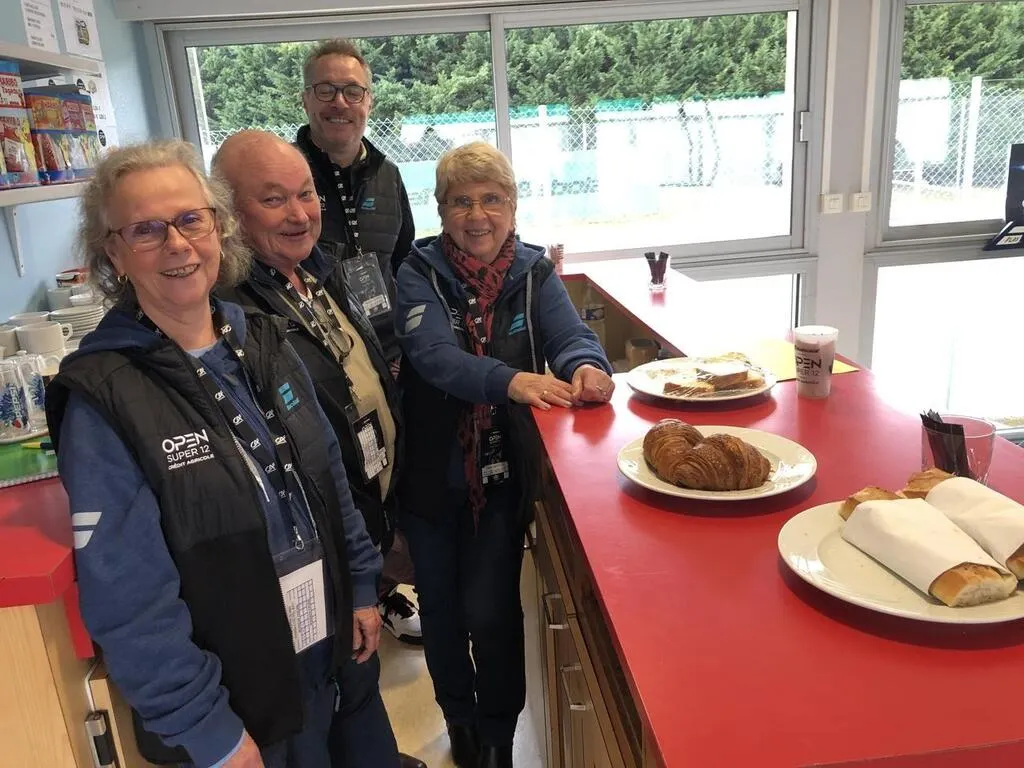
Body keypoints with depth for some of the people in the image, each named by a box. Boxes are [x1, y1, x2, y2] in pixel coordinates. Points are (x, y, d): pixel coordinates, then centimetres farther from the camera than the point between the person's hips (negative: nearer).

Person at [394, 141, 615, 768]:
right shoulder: (419, 273, -9)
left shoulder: (533, 271, -2)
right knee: (441, 609, 17)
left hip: (505, 476, 0)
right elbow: (434, 354, -26)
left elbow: (572, 336, -16)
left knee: (491, 613, 2)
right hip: (432, 473, 1)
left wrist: (588, 367, -41)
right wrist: (513, 381, -43)